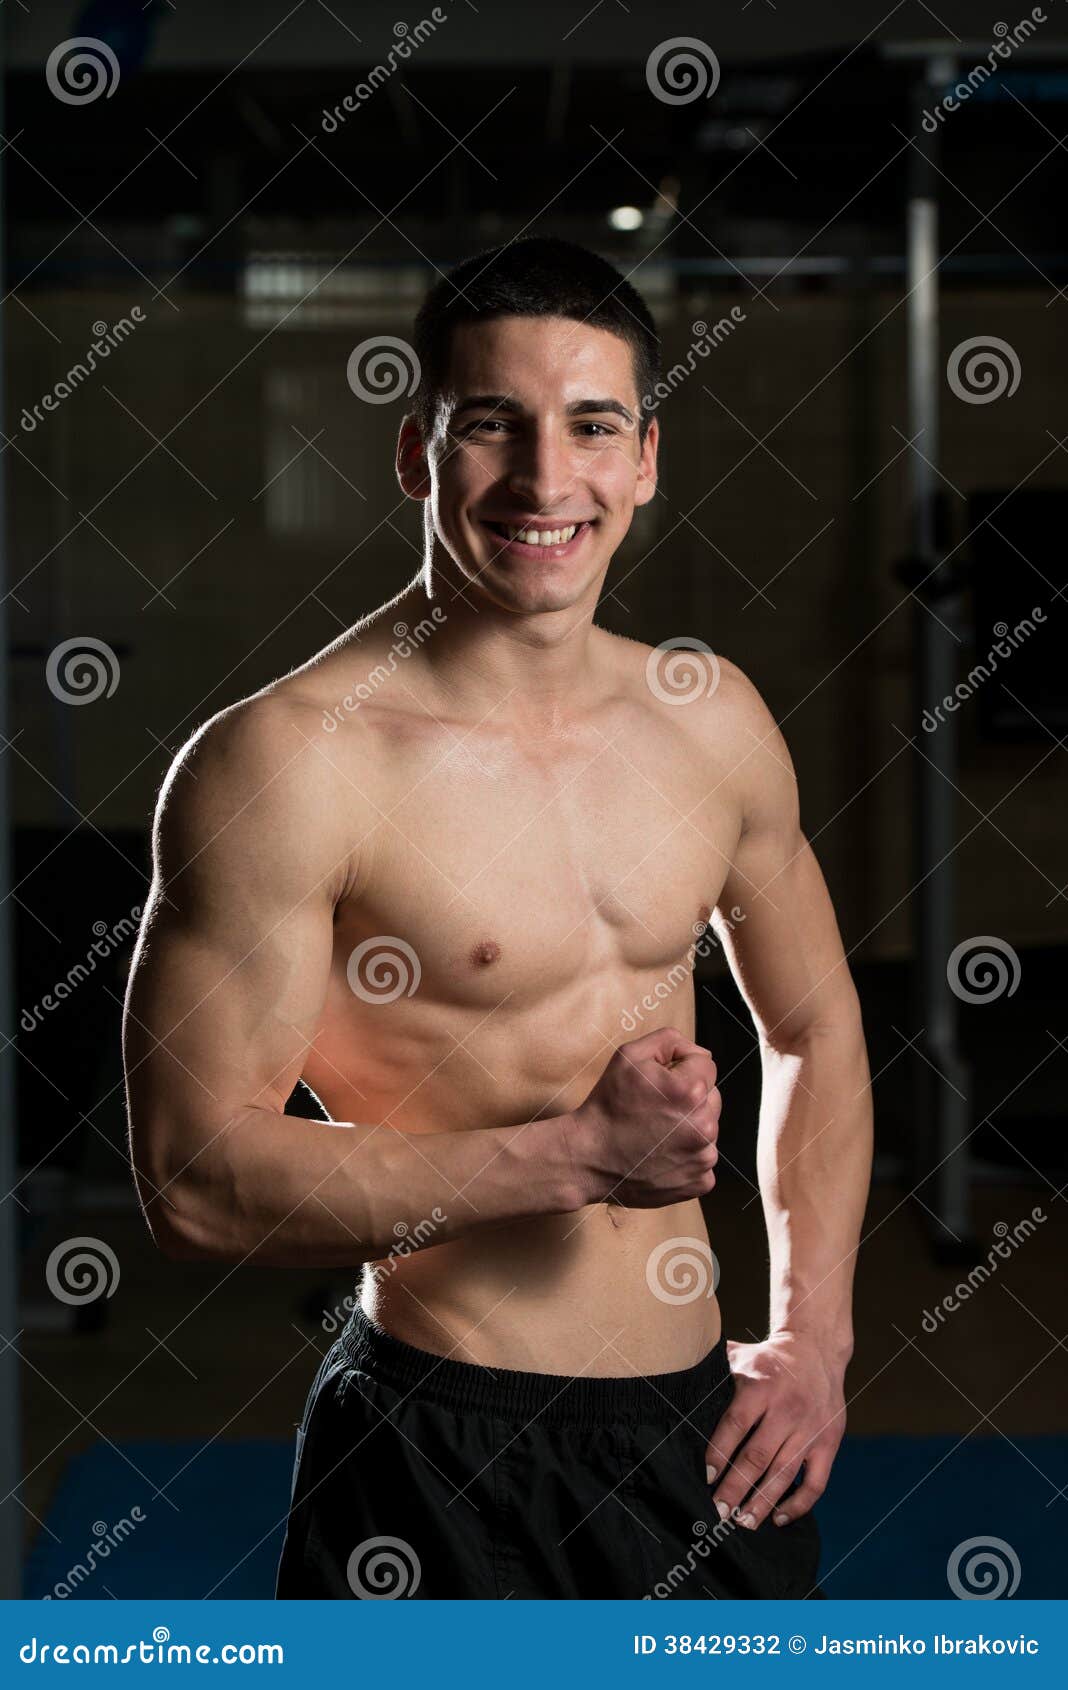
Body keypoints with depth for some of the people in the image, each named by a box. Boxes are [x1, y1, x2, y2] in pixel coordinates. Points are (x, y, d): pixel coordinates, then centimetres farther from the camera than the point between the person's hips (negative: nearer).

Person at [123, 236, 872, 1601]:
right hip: (441, 1455, -6)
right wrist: (577, 1155, -21)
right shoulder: (283, 760, -15)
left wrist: (812, 1337, 6)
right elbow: (194, 1180, -19)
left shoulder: (713, 720, 4)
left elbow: (814, 1030, 17)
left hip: (706, 1430, 6)